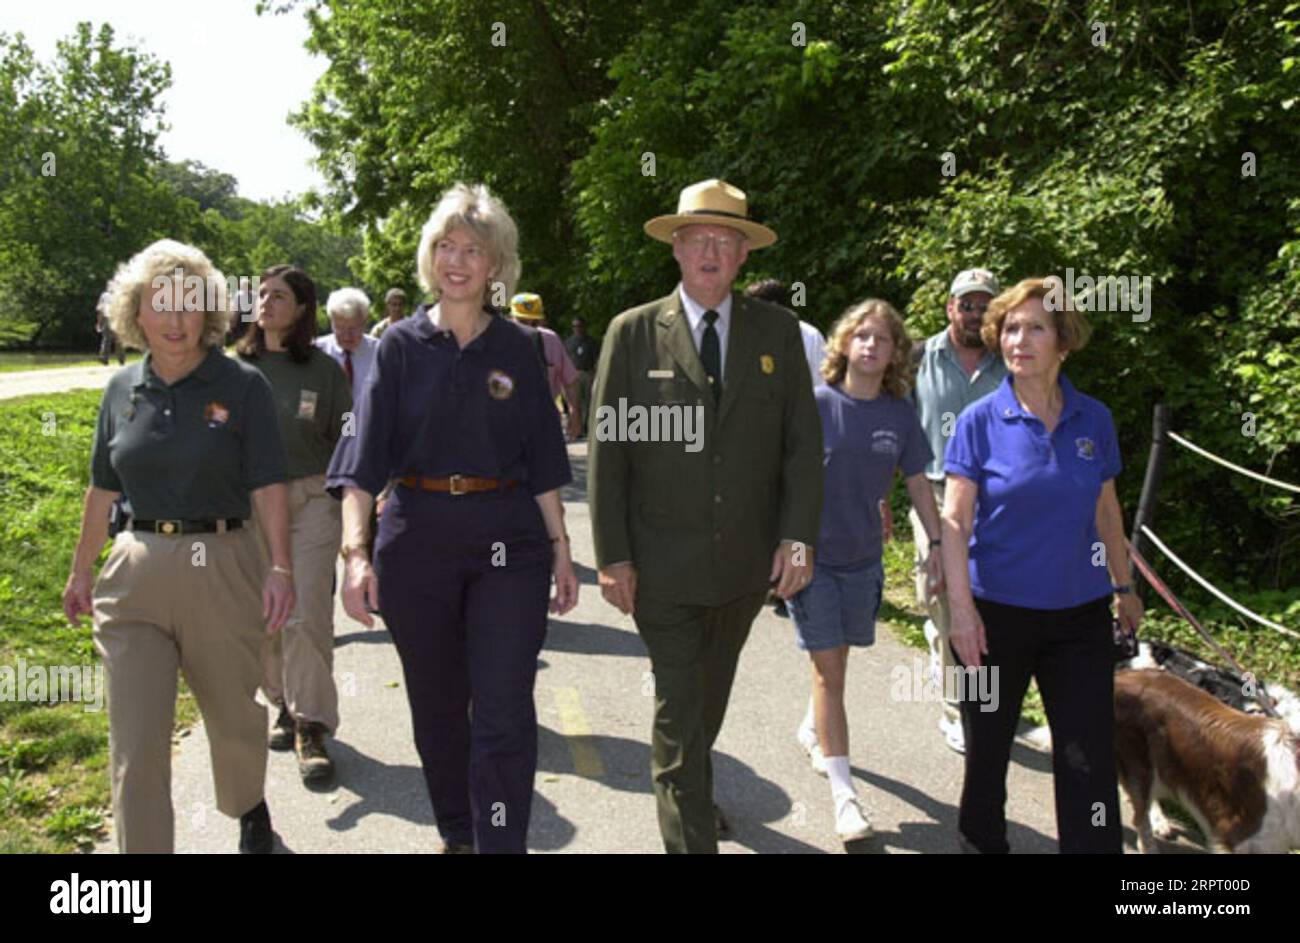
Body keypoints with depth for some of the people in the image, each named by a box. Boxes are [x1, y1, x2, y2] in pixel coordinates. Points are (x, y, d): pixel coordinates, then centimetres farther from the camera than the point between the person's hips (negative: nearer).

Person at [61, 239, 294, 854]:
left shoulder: (242, 386, -5)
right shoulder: (123, 390, 6)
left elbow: (267, 487, -9)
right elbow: (102, 491, 14)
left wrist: (280, 566, -19)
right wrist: (81, 572, 17)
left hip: (223, 569, -2)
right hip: (136, 572, 3)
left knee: (233, 716, 16)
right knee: (135, 744, -2)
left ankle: (249, 808, 45)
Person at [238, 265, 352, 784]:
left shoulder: (323, 369, 0)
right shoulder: (239, 367, 5)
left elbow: (347, 441, 4)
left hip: (311, 503, -3)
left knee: (306, 617, -8)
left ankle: (311, 728, 0)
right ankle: (284, 705, 28)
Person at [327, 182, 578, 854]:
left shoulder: (517, 348, 5)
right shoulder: (401, 346, 2)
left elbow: (541, 463, 8)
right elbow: (365, 457, -3)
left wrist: (560, 550, 5)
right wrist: (355, 552, -15)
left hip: (509, 543, 0)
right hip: (417, 540, 1)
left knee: (505, 715, -6)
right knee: (436, 708, 14)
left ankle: (501, 842, 7)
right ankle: (456, 834, 34)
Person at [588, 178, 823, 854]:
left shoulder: (777, 332, 3)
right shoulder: (633, 333, -3)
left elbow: (803, 440, 3)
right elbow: (607, 451, -4)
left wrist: (798, 536, -6)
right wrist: (613, 557, -8)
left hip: (748, 563, 3)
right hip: (664, 567, -3)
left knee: (710, 698, 21)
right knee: (679, 708, 0)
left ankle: (690, 792, 45)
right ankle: (689, 834, 13)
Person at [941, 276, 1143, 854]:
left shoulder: (1094, 420, 0)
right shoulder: (981, 421, -8)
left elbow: (1106, 512, 11)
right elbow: (955, 520, -10)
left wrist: (1125, 587, 15)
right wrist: (961, 607, -16)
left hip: (1079, 612, 2)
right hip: (997, 611, -2)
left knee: (1090, 756, 2)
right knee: (987, 741, 14)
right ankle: (980, 838, 37)